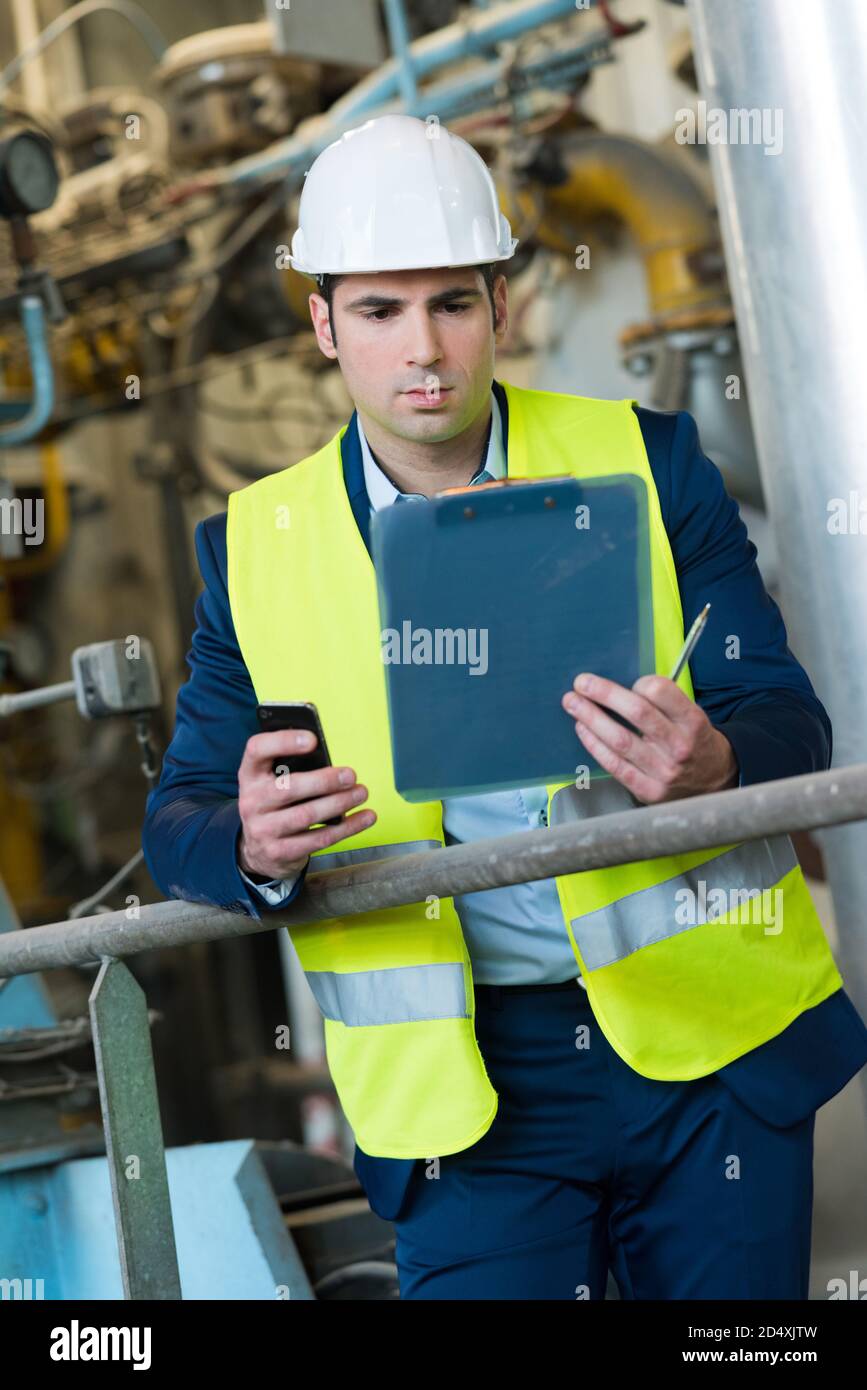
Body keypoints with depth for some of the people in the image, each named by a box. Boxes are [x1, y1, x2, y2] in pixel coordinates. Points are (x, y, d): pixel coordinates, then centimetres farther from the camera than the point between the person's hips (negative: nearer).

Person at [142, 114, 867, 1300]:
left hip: (712, 1038, 1)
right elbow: (179, 821, 4)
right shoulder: (255, 548, 2)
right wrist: (255, 846, -21)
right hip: (466, 1081, 0)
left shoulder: (645, 463, 1)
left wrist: (713, 766, -26)